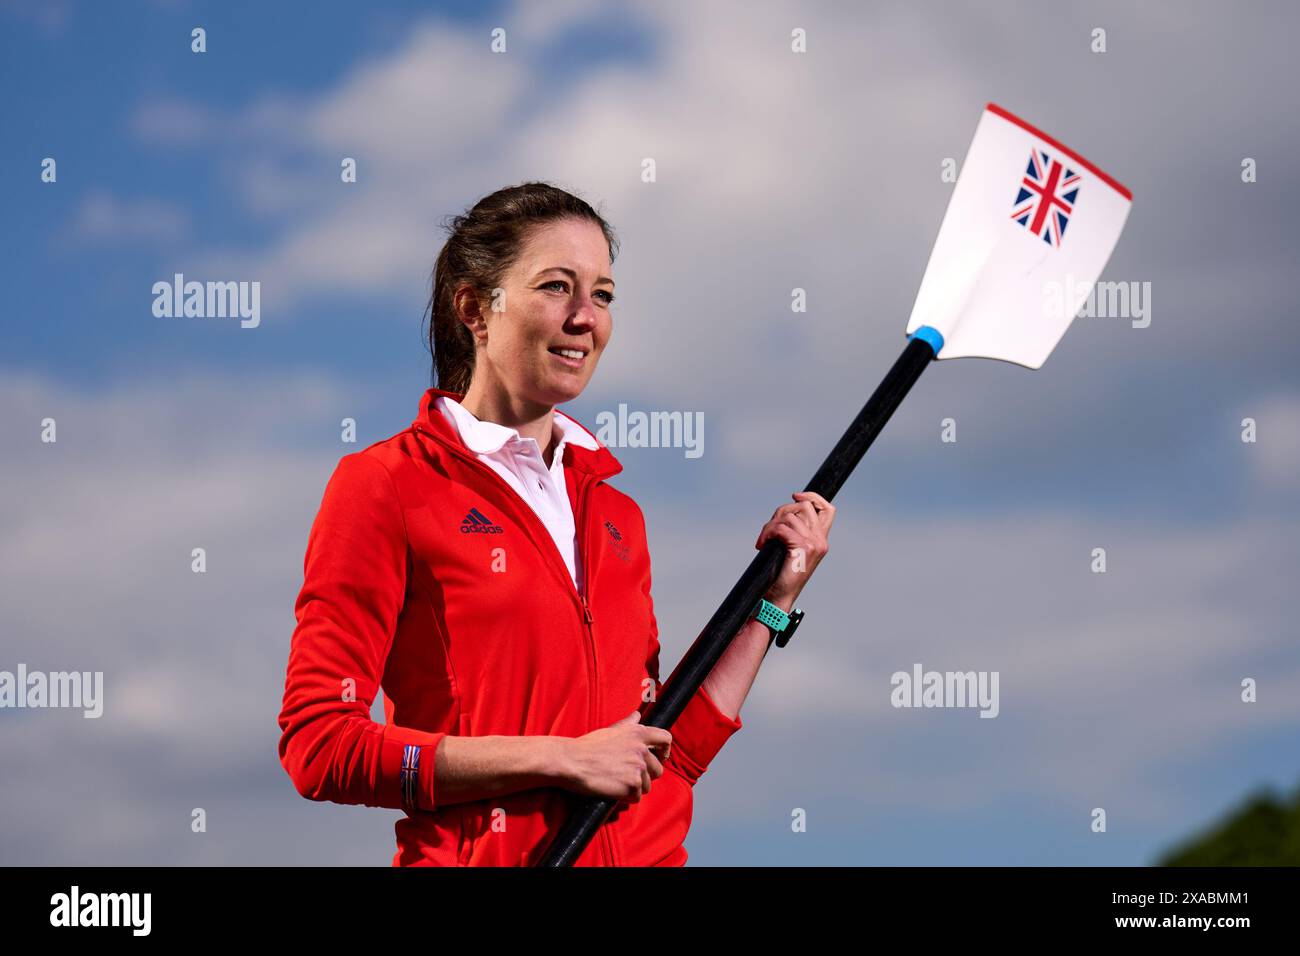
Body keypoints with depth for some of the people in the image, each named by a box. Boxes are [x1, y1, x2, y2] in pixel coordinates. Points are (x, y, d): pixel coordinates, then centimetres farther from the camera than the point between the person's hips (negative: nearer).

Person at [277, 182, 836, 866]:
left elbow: (666, 755, 11)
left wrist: (771, 599, 6)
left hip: (647, 852, 5)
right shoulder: (387, 484, -6)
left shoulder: (613, 511, 10)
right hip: (481, 860, -5)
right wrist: (561, 759, -17)